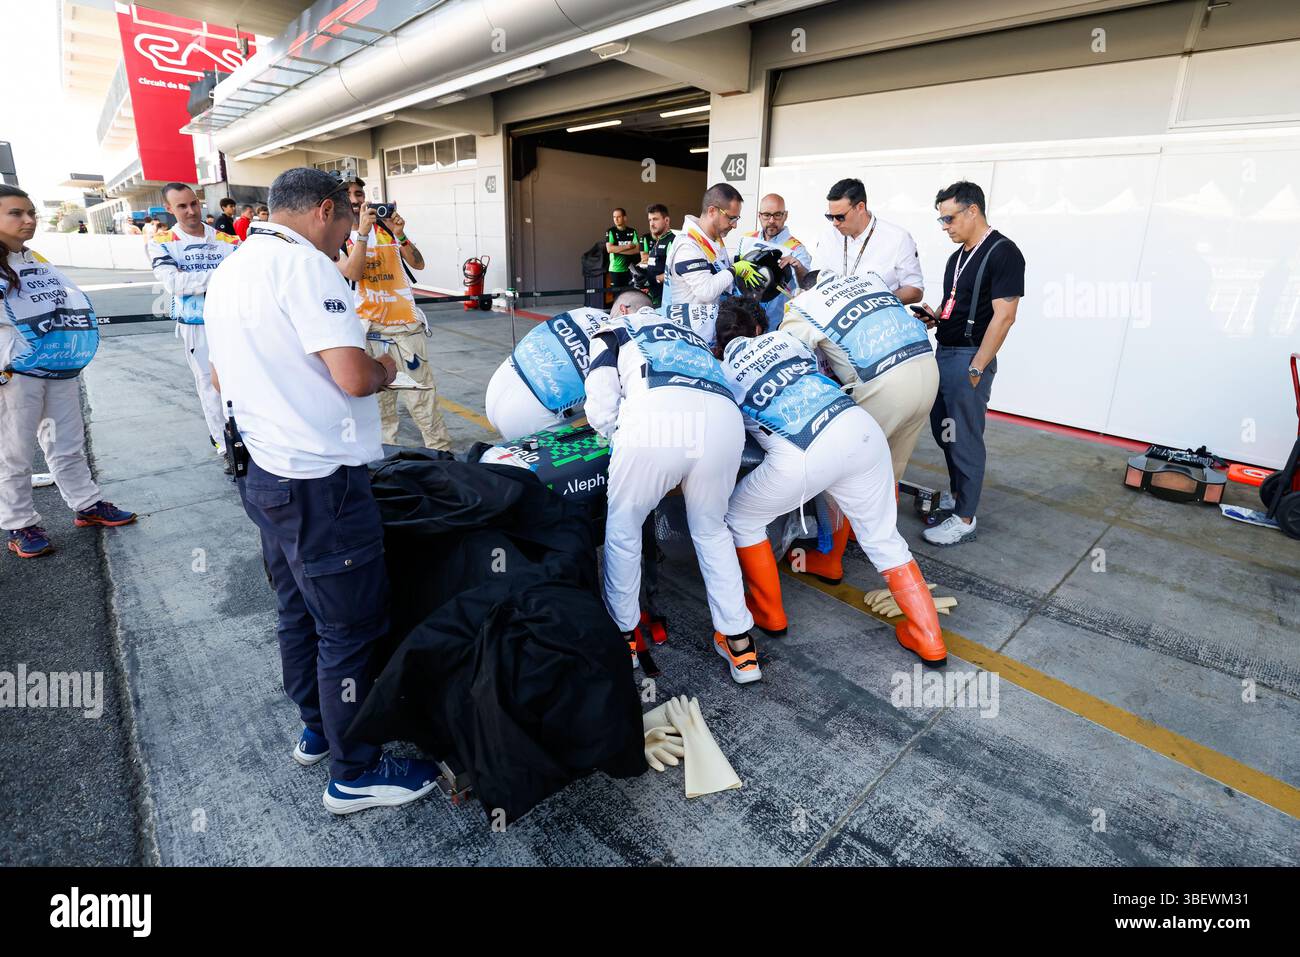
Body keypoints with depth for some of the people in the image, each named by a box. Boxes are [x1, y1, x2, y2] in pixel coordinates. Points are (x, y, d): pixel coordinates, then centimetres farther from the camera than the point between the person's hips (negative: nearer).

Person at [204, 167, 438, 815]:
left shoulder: (228, 273, 14)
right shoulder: (303, 265, -16)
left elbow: (221, 379, 22)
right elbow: (354, 377, -26)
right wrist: (384, 370, -5)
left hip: (266, 472, 10)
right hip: (320, 482, -10)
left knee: (298, 614, 21)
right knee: (350, 628, 3)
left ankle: (316, 729, 39)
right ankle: (354, 773, 19)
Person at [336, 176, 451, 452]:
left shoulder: (386, 226, 9)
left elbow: (418, 264, 3)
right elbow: (353, 273, -14)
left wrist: (400, 235, -12)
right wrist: (363, 231, -18)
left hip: (406, 321, 1)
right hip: (368, 326, -1)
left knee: (421, 391, 1)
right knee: (378, 395, 3)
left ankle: (442, 450, 5)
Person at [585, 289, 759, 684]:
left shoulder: (612, 331, 29)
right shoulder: (688, 334, 43)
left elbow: (601, 411, 15)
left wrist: (619, 436, 34)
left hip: (655, 415, -4)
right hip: (723, 417, 4)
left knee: (623, 529, 19)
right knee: (711, 530, 24)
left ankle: (624, 632, 31)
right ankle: (739, 643, 27)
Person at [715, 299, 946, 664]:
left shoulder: (718, 373, 19)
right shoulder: (782, 337, 25)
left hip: (801, 456, -4)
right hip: (860, 427, 5)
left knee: (739, 518, 22)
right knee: (883, 538, 23)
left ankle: (769, 615, 32)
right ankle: (929, 639, 26)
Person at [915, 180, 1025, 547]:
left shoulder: (1002, 253, -11)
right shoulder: (958, 256, 15)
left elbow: (1003, 316, -17)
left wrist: (976, 368, -20)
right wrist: (936, 318, 4)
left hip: (969, 358, -9)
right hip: (944, 352, 9)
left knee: (964, 439, -3)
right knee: (943, 431, 16)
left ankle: (964, 520, 7)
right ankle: (957, 495, 32)